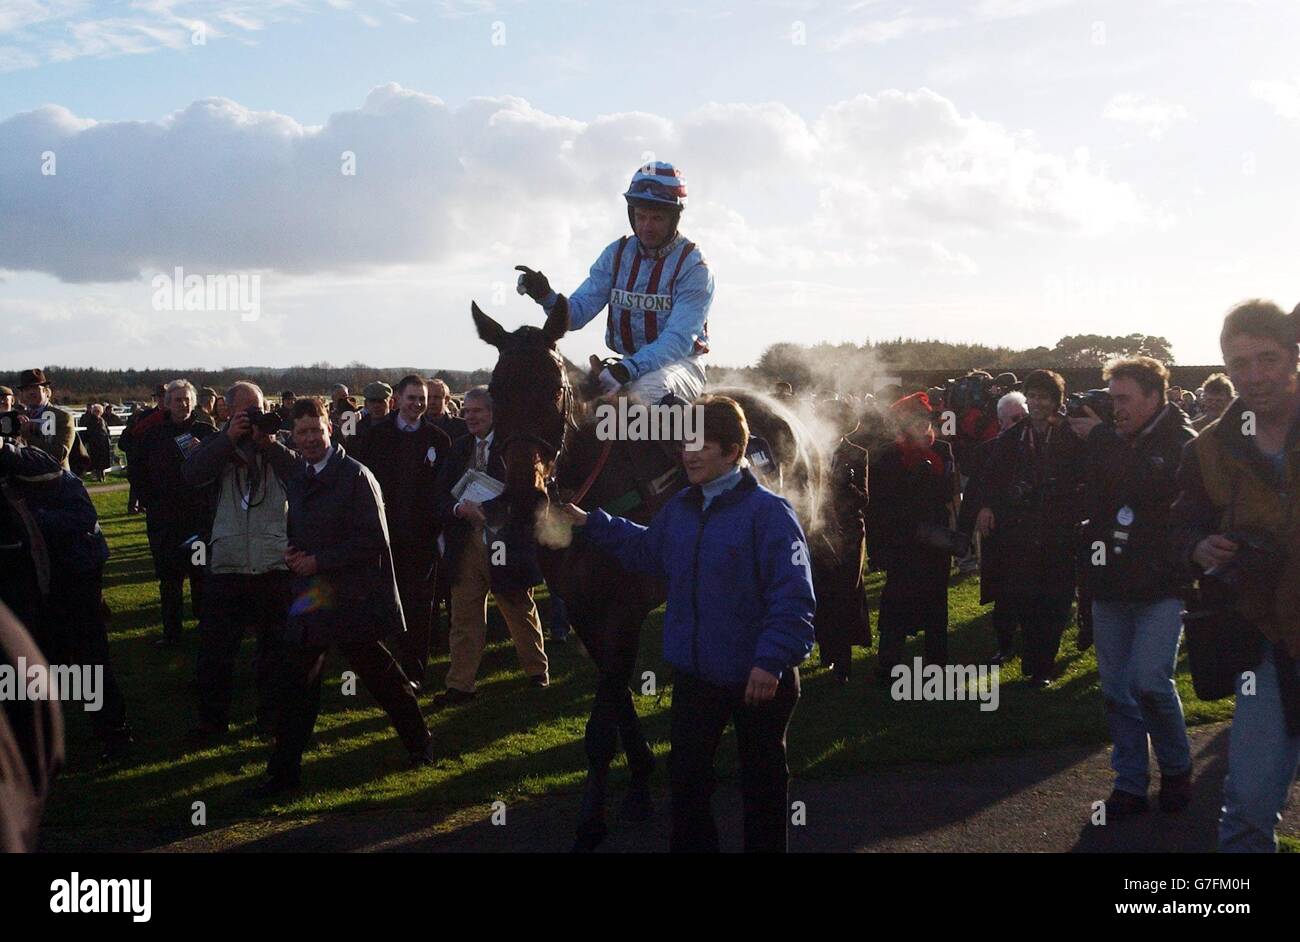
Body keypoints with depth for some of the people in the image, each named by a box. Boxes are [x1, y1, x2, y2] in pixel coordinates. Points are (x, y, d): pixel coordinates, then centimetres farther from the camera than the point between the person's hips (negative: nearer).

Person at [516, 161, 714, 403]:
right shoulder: (617, 254, 6)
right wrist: (546, 297, -22)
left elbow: (679, 338, -21)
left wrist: (630, 368, -36)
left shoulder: (693, 266, -9)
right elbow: (576, 313, 2)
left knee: (646, 390, -38)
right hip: (624, 364, 5)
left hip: (678, 363, -5)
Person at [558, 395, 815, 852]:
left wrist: (772, 660, -28)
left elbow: (793, 598, -23)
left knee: (762, 779, 11)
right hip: (694, 673, 7)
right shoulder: (681, 507, 5)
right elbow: (647, 549, 24)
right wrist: (591, 524, 18)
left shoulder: (769, 512, -18)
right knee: (686, 771, 15)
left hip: (757, 677, -6)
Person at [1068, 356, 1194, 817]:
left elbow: (1151, 485, -25)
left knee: (1149, 680, -14)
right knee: (1116, 688, 7)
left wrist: (1100, 438, -17)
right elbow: (1085, 501, 7)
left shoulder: (1180, 441, -6)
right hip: (1111, 584, 6)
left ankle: (1176, 769, 9)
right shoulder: (1110, 444, 10)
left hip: (1160, 583, -6)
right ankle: (1129, 784, 16)